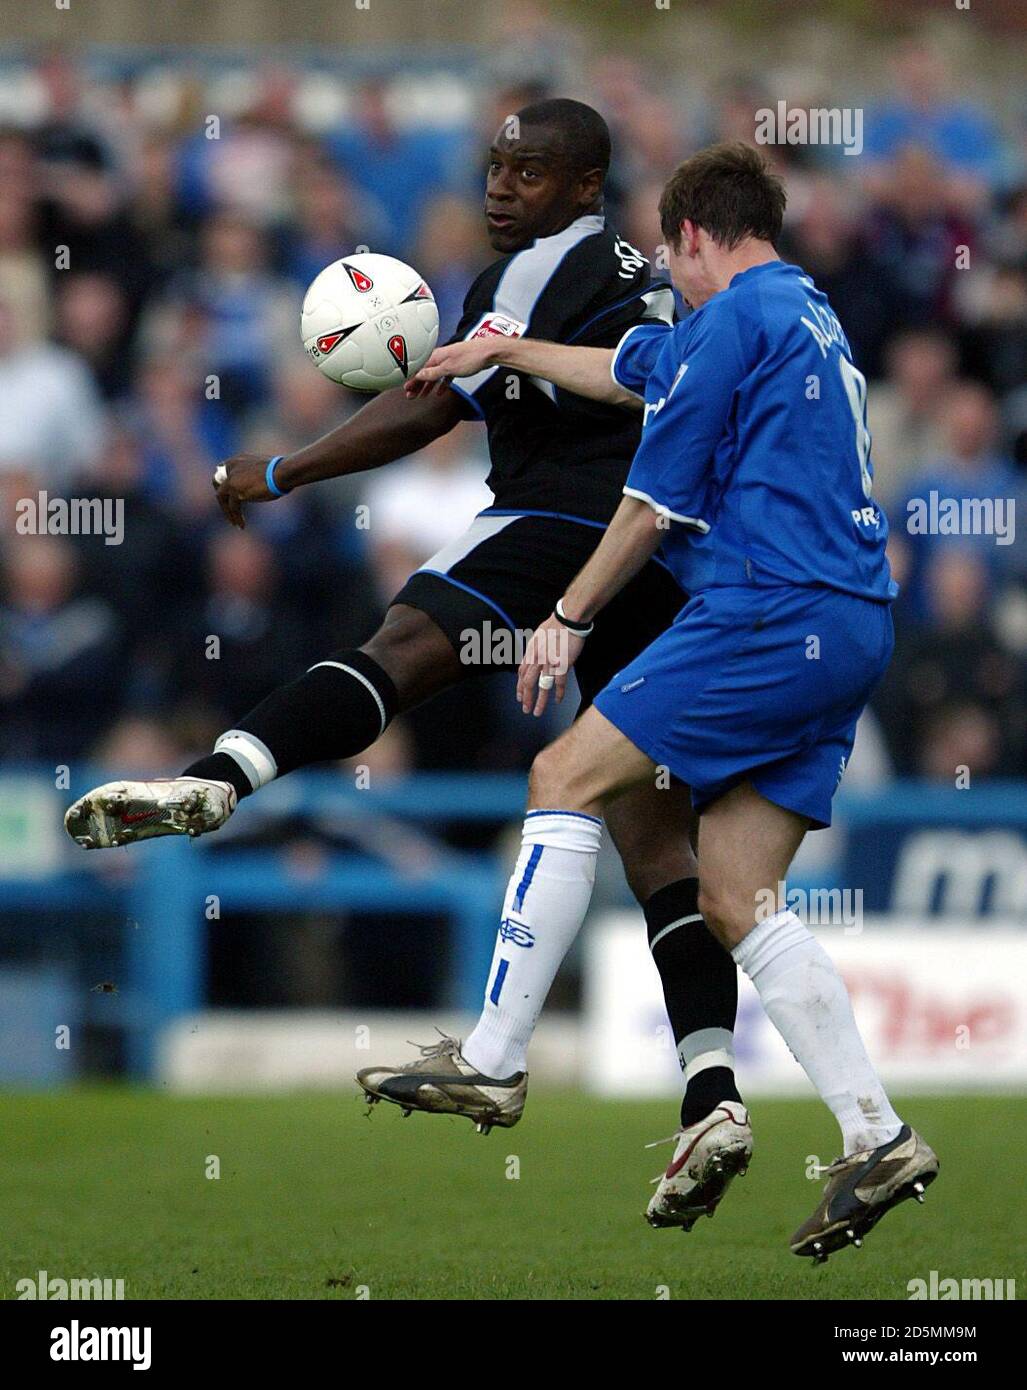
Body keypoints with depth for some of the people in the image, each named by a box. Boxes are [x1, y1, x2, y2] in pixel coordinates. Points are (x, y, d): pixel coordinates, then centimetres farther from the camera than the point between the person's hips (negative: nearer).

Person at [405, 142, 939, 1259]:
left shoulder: (733, 318, -5)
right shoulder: (808, 318, 24)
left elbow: (660, 504, -6)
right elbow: (638, 370, 41)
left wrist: (569, 617, 5)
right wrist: (505, 352, 51)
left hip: (769, 612, -9)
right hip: (850, 626, 9)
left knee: (567, 779, -3)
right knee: (734, 900, 4)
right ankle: (875, 1137, -4)